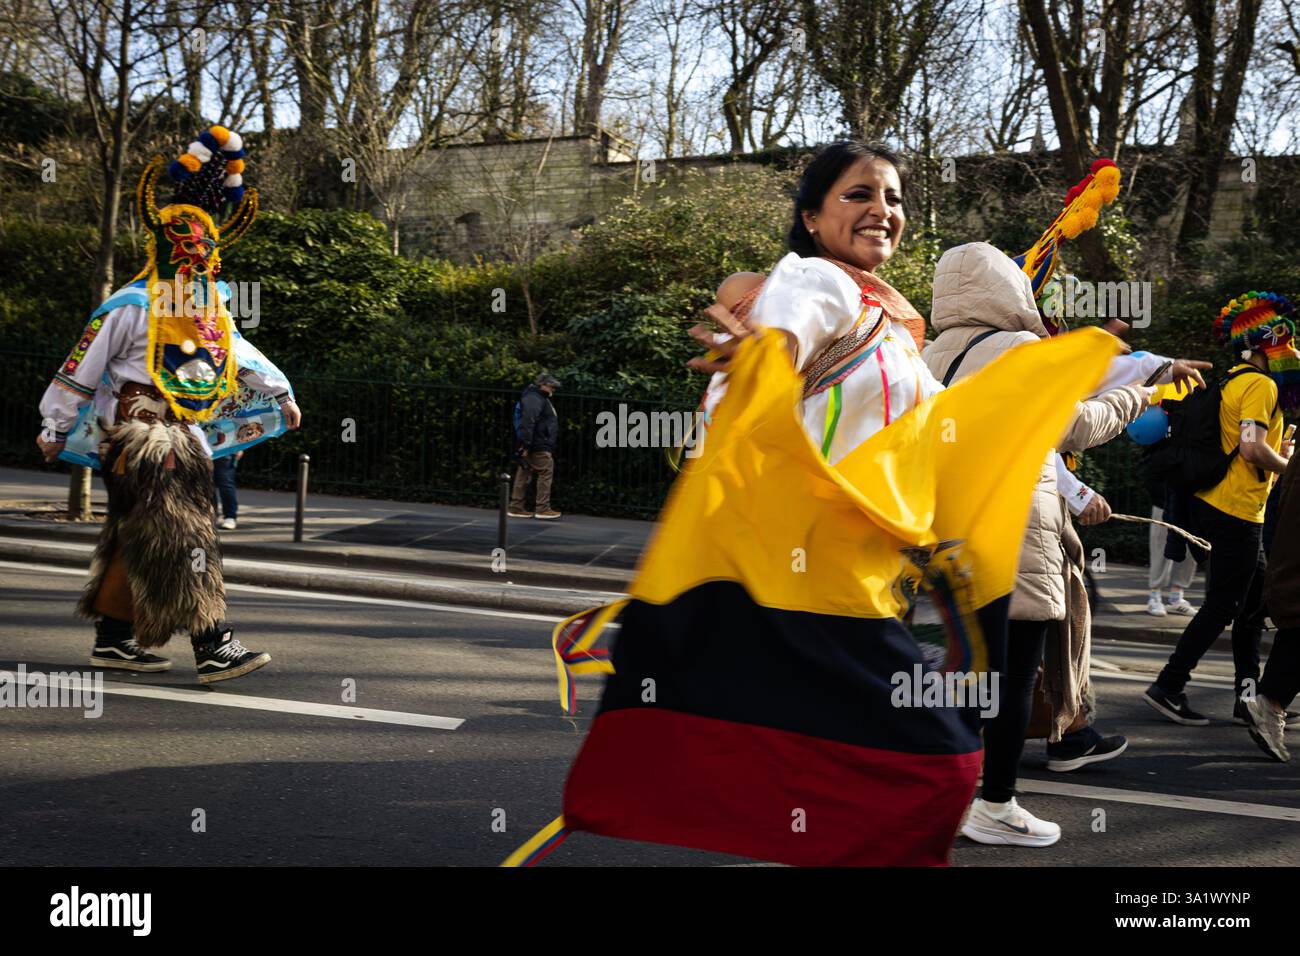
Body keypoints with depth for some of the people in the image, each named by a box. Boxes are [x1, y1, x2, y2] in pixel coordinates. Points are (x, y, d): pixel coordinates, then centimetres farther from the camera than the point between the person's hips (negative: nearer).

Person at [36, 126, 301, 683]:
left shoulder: (211, 305, 15)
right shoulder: (132, 305, -8)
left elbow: (236, 351, 30)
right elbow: (81, 369, -4)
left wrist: (281, 392, 36)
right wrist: (55, 428, 1)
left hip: (184, 437, 8)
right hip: (140, 433, -8)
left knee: (140, 542, 12)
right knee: (182, 537, -14)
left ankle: (113, 640, 22)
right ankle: (213, 648, -16)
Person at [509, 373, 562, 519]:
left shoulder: (540, 398, 22)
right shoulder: (533, 399, -13)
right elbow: (528, 423, -22)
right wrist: (526, 444, -25)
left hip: (540, 445, 10)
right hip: (539, 447, -10)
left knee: (524, 474, 9)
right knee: (546, 472, -7)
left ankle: (517, 507, 12)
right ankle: (543, 509, -5)